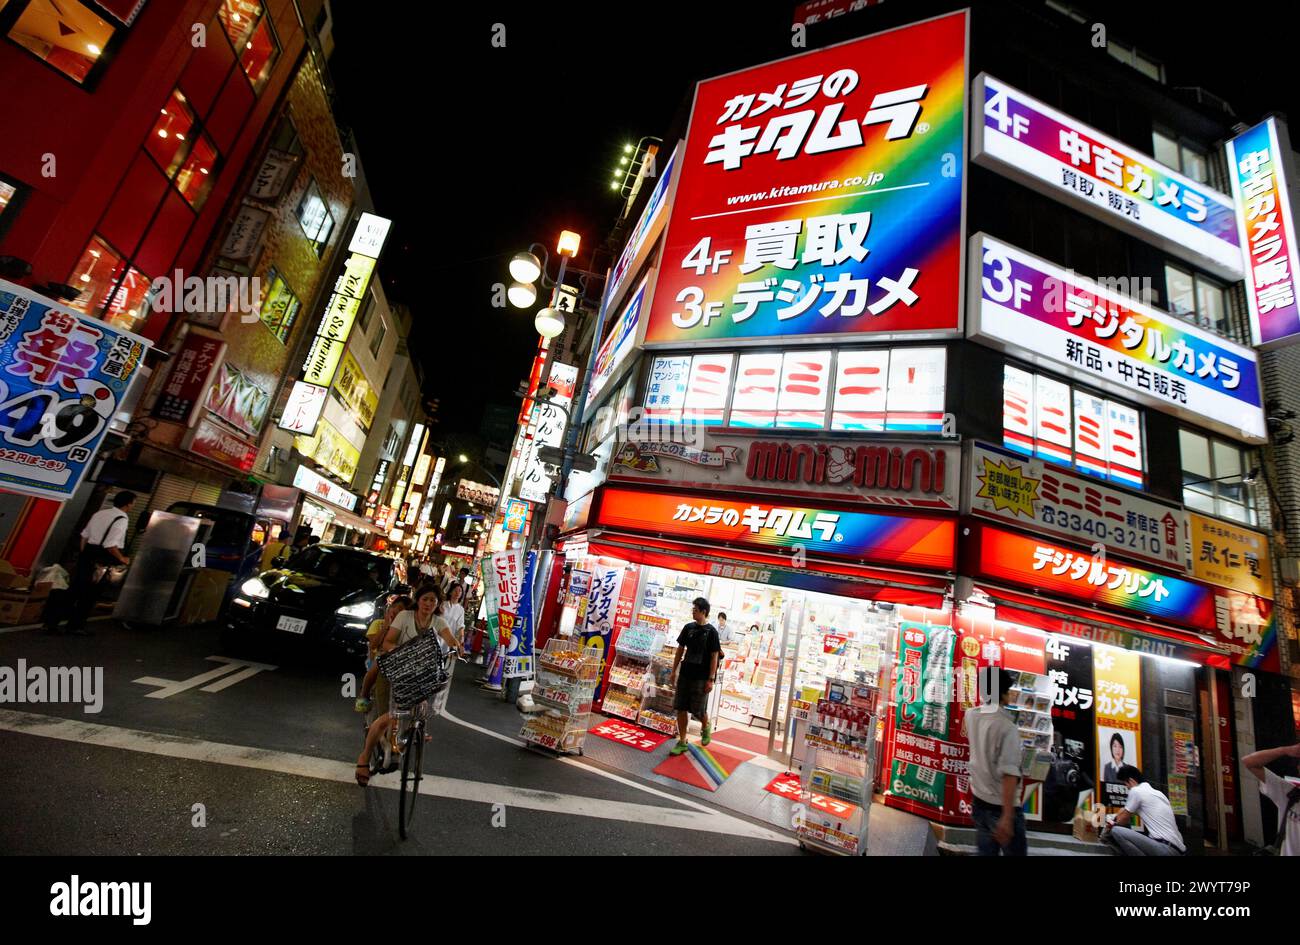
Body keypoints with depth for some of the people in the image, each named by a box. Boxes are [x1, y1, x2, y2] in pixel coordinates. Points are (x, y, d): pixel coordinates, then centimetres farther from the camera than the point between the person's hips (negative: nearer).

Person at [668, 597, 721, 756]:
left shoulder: (711, 632, -8)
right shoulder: (688, 628, 4)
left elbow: (714, 657, -8)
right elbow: (680, 650, 10)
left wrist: (710, 680, -12)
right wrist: (674, 671, 8)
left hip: (701, 677, -4)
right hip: (684, 674, 4)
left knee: (698, 710, 3)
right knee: (681, 708, 4)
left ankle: (705, 728, 35)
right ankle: (682, 742, 16)